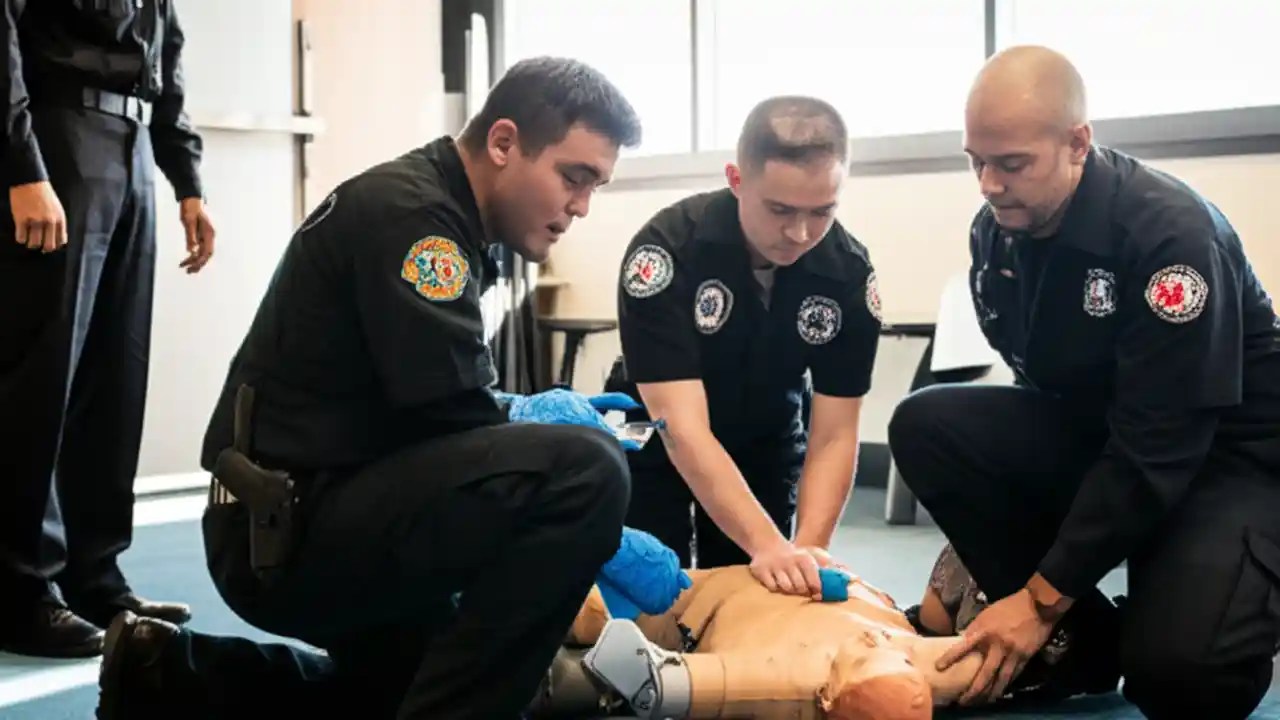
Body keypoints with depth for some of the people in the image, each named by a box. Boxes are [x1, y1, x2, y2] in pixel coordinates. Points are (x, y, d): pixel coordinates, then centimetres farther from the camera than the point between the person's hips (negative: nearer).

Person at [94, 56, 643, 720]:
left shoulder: (442, 222, 15)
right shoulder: (407, 211, -16)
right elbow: (448, 417, -22)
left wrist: (531, 416, 3)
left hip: (304, 524, 11)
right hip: (287, 529, -11)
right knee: (585, 471, -26)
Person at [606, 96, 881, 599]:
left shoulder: (850, 272, -22)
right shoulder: (666, 250, -33)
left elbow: (833, 435, -19)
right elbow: (684, 428, -38)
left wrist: (806, 550, -35)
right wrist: (768, 545, -49)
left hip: (768, 443, 3)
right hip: (656, 440, -2)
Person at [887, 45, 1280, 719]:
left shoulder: (1173, 233, -27)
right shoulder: (995, 231, -5)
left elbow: (1155, 452, -28)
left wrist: (1041, 598, -26)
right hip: (1091, 432, 7)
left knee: (1178, 666, -33)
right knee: (925, 426, -17)